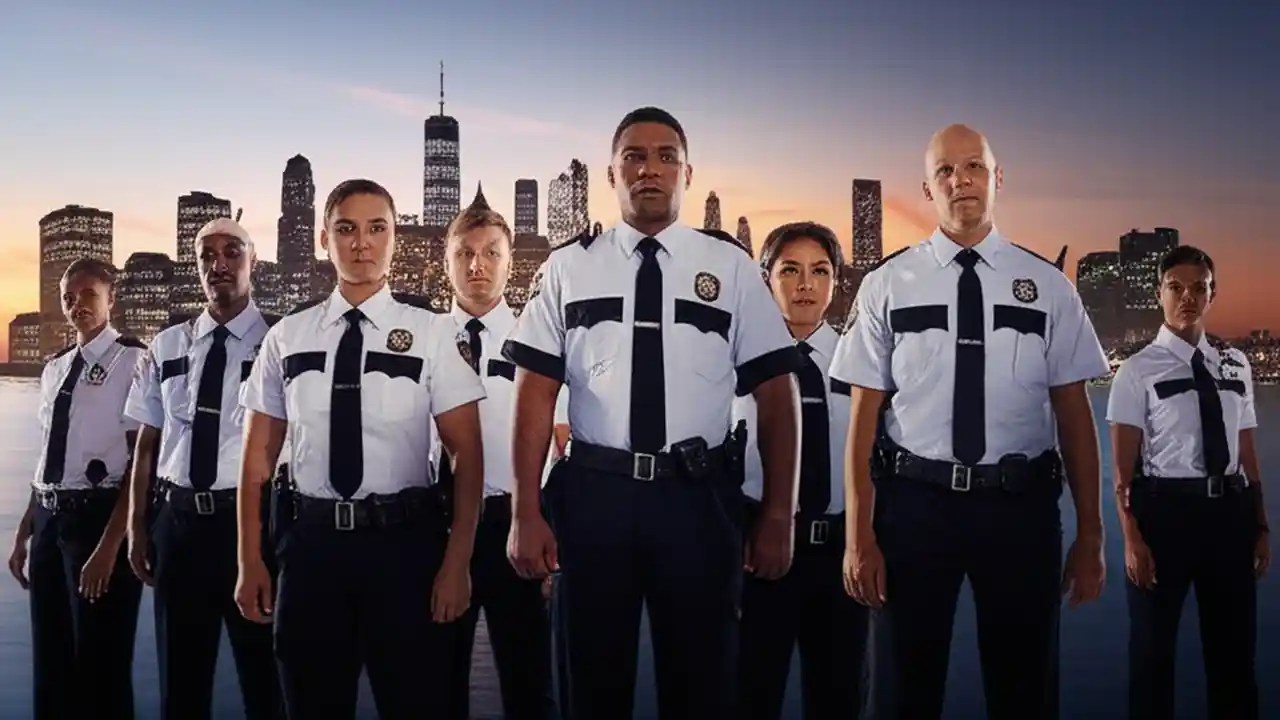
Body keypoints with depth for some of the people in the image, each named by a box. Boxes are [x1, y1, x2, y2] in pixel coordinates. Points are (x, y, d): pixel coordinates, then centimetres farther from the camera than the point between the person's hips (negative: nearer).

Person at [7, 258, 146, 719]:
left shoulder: (132, 361, -10)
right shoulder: (54, 369, 12)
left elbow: (142, 460, -14)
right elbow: (48, 459, 18)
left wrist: (109, 545, -18)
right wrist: (24, 532, 18)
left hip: (99, 516, -7)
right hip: (50, 519, 7)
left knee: (100, 663, 3)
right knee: (50, 660, 16)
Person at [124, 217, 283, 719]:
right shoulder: (166, 346, 8)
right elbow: (147, 443, 12)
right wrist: (137, 526, 10)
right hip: (178, 520, 4)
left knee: (262, 670, 10)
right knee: (179, 674, 16)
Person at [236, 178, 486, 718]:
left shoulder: (430, 332, -3)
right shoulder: (286, 337, 5)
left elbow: (467, 456, -4)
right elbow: (258, 457, 8)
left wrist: (457, 563, -10)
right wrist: (250, 563, 3)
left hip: (405, 541, -2)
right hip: (312, 541, 3)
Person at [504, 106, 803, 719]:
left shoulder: (732, 269, 4)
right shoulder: (567, 268, 5)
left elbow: (776, 396, 3)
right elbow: (535, 394, 2)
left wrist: (777, 517, 0)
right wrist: (526, 514, -4)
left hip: (699, 497, 0)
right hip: (593, 494, 1)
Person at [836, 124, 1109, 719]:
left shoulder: (1048, 286, 3)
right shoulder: (885, 285, 1)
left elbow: (1074, 415, 4)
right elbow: (864, 415, -1)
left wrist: (1089, 535, 4)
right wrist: (858, 537, -6)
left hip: (1021, 506, 1)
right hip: (914, 502, 0)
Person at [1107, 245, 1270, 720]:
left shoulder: (1236, 365, 8)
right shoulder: (1139, 370, -6)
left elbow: (1248, 454, 11)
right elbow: (1124, 467, -8)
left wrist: (1260, 525, 10)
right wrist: (1132, 539, -13)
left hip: (1230, 511, 4)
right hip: (1164, 509, -4)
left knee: (1234, 647, 16)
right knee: (1153, 646, 9)